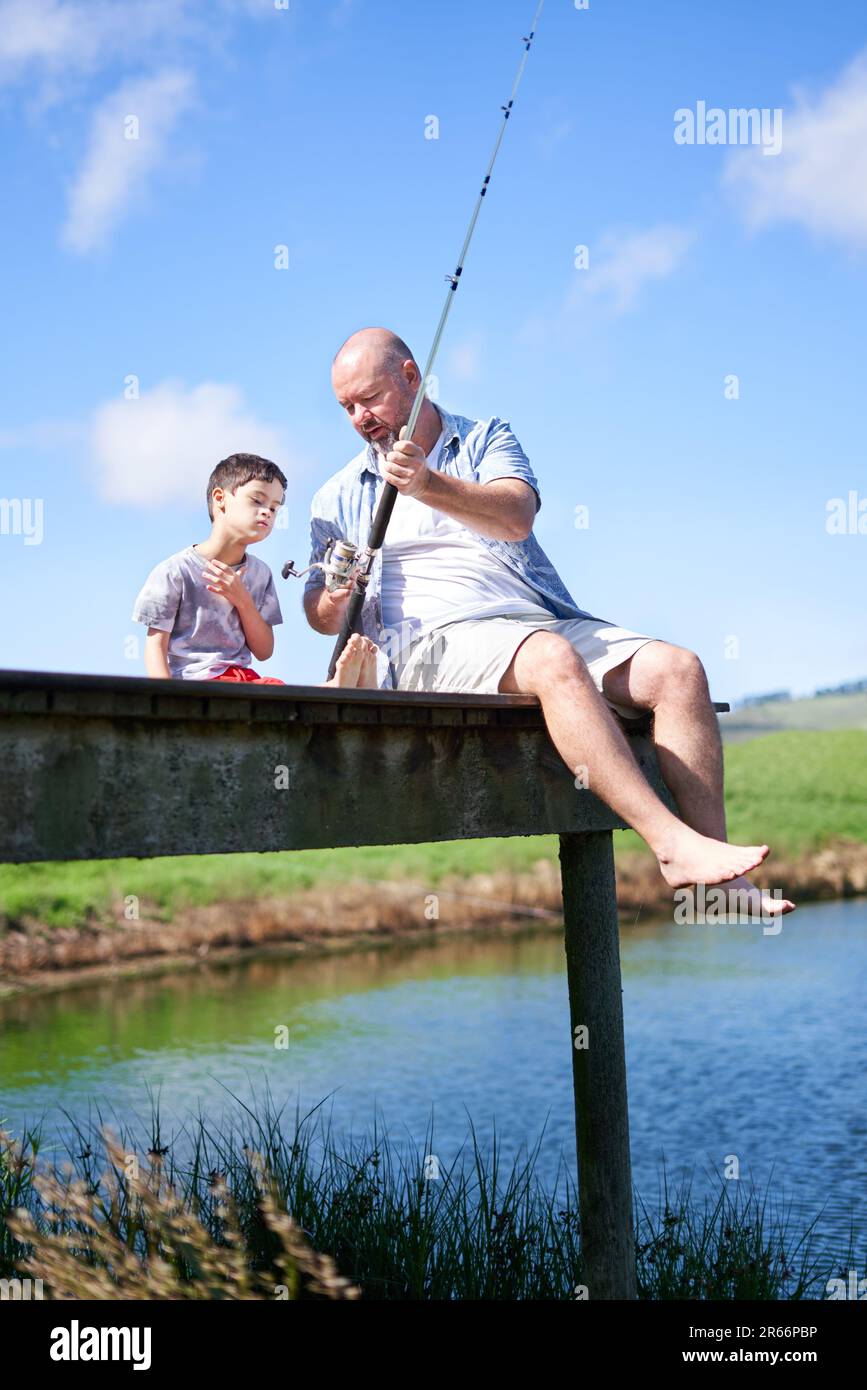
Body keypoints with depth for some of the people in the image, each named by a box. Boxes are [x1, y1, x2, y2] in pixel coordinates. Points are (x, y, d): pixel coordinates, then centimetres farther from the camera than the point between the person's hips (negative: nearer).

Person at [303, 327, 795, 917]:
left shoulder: (487, 439, 16)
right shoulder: (340, 497, 18)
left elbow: (516, 516, -6)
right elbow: (319, 611, 12)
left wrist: (430, 486, -22)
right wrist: (334, 601, -12)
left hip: (543, 620, 3)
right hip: (433, 641, -3)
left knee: (678, 668, -20)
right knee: (552, 660, -36)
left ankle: (712, 870, -22)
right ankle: (672, 841, -41)